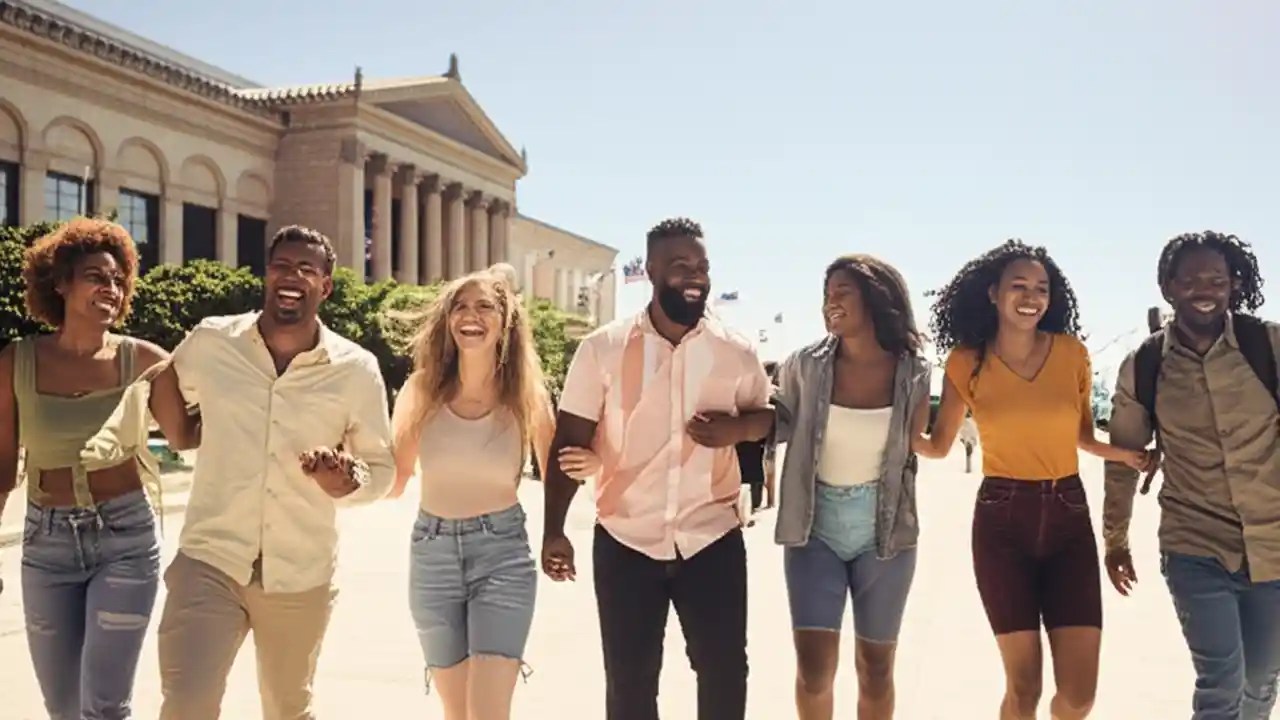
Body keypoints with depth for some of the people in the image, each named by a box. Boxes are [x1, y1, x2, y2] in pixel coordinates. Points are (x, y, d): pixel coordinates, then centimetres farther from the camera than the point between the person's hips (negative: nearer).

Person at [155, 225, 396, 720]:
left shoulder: (357, 369, -5)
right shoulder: (208, 342, -3)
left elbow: (383, 466, 3)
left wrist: (348, 481, -17)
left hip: (301, 576, 1)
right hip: (210, 561, -1)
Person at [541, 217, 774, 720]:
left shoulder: (737, 352, -1)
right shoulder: (602, 348, -5)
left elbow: (770, 416, 12)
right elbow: (569, 441, -2)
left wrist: (738, 427, -12)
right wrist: (554, 530, -7)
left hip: (712, 539, 1)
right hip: (625, 542, -1)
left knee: (725, 671, 12)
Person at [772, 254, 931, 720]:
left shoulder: (912, 373, -7)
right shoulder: (806, 365, -6)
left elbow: (912, 451, 4)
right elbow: (779, 424, 5)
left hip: (883, 533, 0)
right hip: (815, 529, 0)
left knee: (875, 666, 13)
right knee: (814, 664, -4)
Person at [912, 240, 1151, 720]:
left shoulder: (1072, 352, 0)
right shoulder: (965, 362, -2)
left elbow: (1083, 436, 14)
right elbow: (937, 446, 4)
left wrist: (1124, 454, -4)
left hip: (1069, 518, 2)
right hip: (1002, 521, -1)